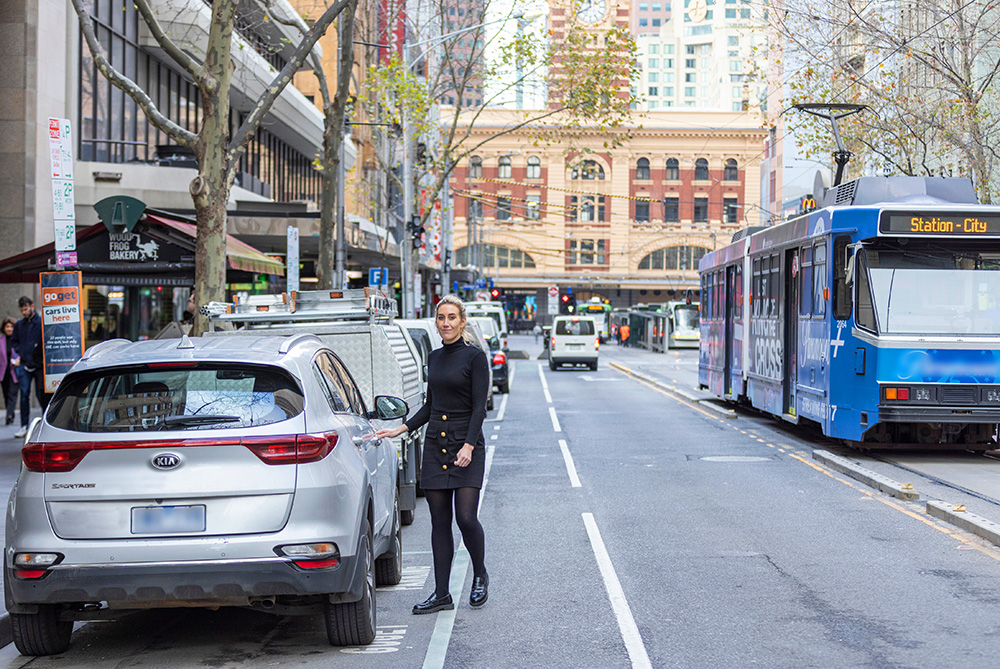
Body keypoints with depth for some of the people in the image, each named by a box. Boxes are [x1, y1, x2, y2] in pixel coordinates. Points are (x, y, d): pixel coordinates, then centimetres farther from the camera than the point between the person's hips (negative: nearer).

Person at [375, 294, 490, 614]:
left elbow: (479, 407, -11)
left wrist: (469, 446, -21)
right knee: (439, 521, 4)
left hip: (467, 444, -6)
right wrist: (401, 429, 12)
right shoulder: (434, 358, 13)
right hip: (435, 444, 6)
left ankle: (480, 576, 16)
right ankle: (441, 594, 7)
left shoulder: (474, 356, -6)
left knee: (466, 518, -11)